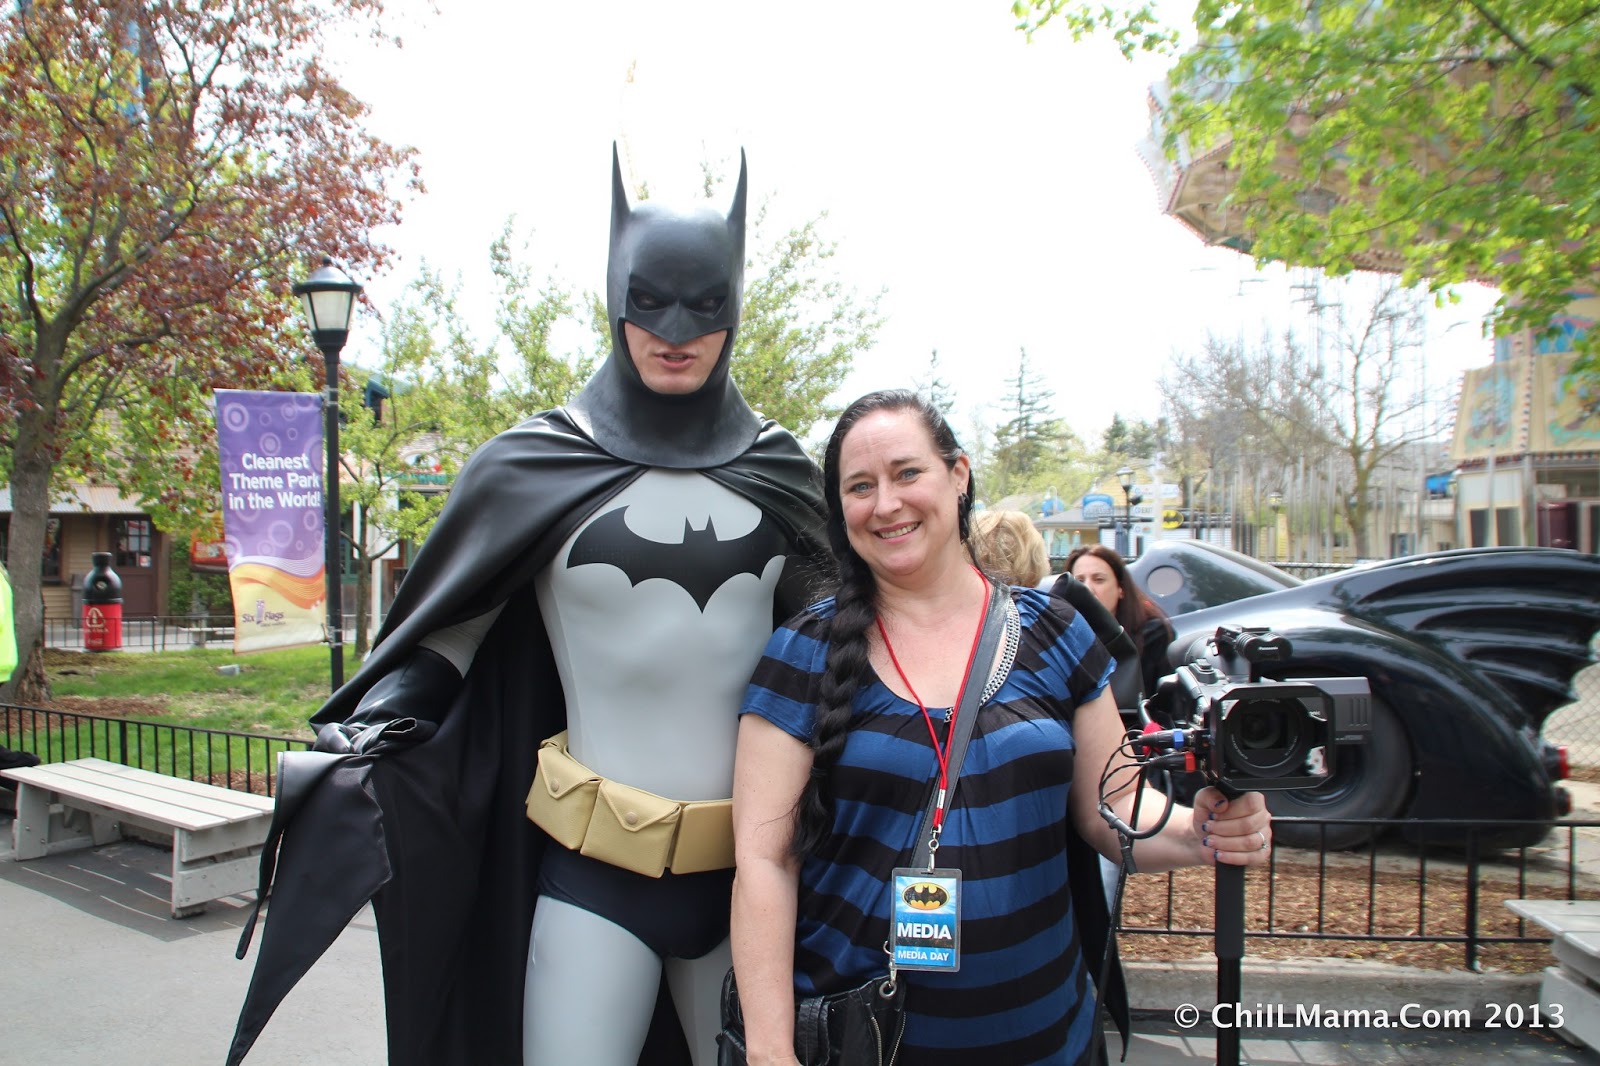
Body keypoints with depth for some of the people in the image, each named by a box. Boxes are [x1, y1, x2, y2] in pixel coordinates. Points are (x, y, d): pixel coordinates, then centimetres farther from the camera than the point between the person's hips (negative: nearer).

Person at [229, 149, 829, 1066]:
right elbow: (438, 636, 4)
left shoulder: (779, 474, 5)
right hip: (594, 862, -2)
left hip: (746, 861, 3)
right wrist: (358, 747, -10)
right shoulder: (534, 468, -2)